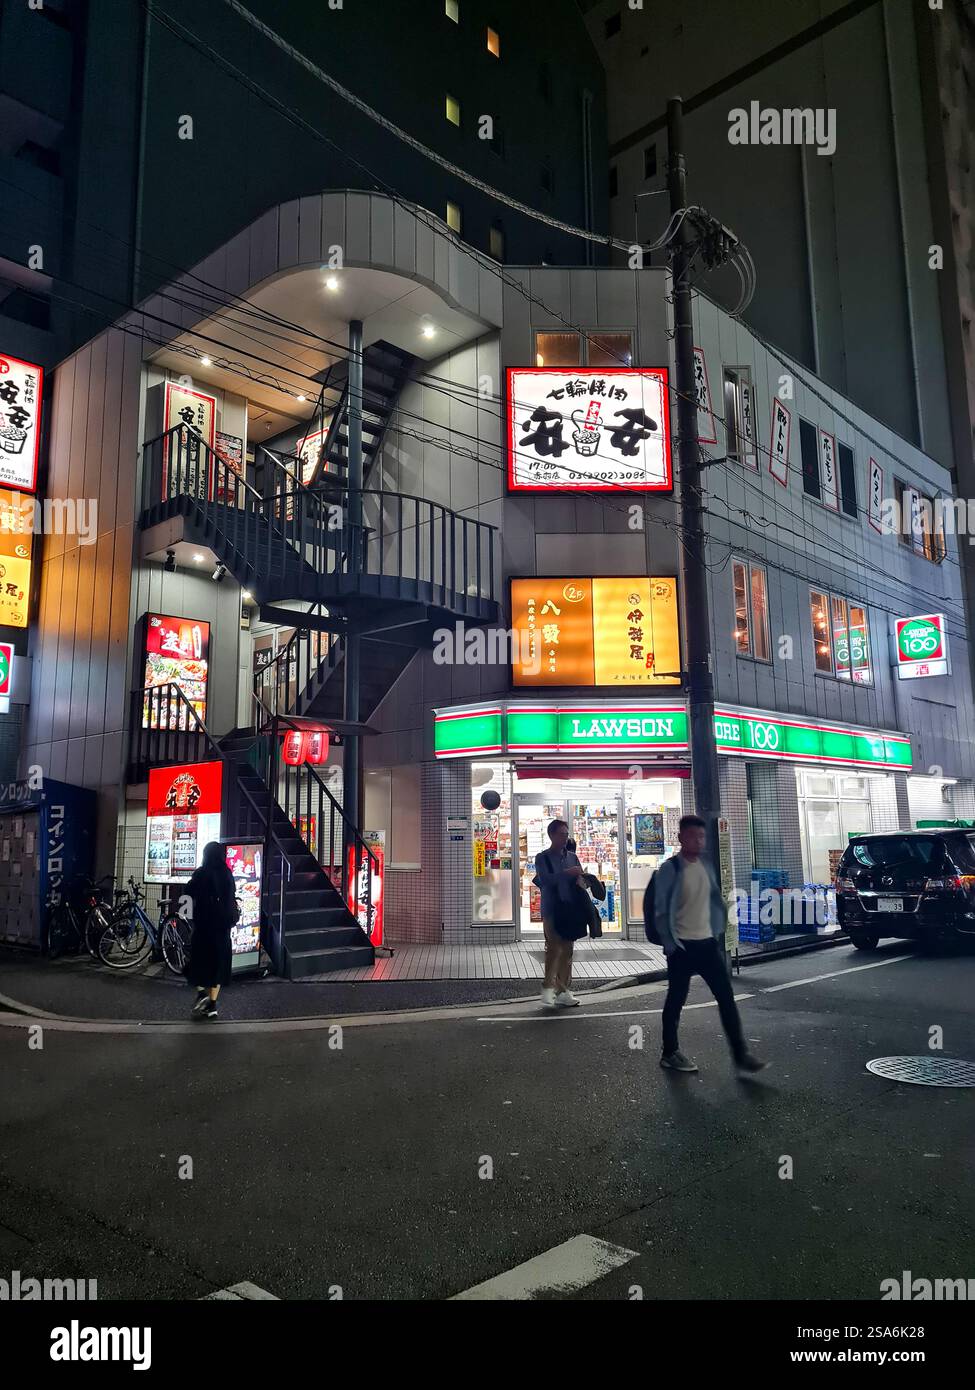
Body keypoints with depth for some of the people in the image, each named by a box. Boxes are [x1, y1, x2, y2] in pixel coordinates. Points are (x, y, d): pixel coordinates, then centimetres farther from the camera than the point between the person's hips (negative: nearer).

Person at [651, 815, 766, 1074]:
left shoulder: (707, 865, 7)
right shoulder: (670, 869, -13)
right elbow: (661, 910, -12)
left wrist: (718, 932, 11)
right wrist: (670, 945, -11)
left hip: (708, 942, 6)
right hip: (682, 946, -6)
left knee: (726, 996, 4)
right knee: (676, 1000, 6)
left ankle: (740, 1054, 11)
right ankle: (670, 1053, 21)